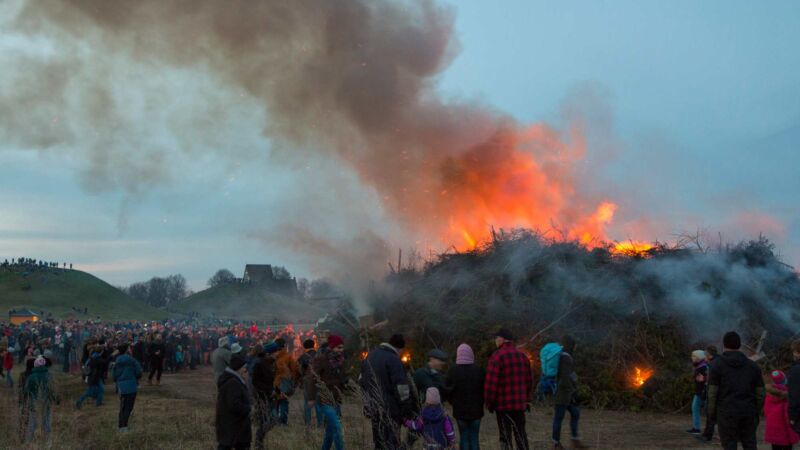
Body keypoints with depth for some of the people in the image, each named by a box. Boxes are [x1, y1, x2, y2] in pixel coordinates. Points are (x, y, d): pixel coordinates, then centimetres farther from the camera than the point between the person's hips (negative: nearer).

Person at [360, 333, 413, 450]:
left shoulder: (370, 356, 11)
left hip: (372, 408, 8)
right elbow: (401, 389, -19)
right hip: (389, 410, -8)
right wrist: (406, 411, -12)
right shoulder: (393, 359, -17)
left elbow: (361, 380, 22)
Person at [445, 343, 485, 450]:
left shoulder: (452, 371, -7)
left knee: (463, 438, 9)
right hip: (476, 410, 0)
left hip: (460, 410, 0)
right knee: (474, 438, 7)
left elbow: (447, 390, -3)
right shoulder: (479, 370, -7)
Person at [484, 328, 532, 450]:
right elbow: (529, 380, 13)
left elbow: (491, 383, -16)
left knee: (505, 436, 1)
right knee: (520, 433, 16)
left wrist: (488, 402, -6)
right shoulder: (522, 356, 9)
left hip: (503, 404, -6)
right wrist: (527, 399, 20)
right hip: (520, 403, 6)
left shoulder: (497, 356, -13)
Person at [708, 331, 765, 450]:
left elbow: (712, 393, -8)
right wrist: (756, 413, 16)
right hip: (748, 414, 4)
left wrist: (711, 414, 3)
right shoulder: (752, 365, 7)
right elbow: (760, 394, 6)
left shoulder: (717, 364, -4)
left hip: (727, 414, -3)